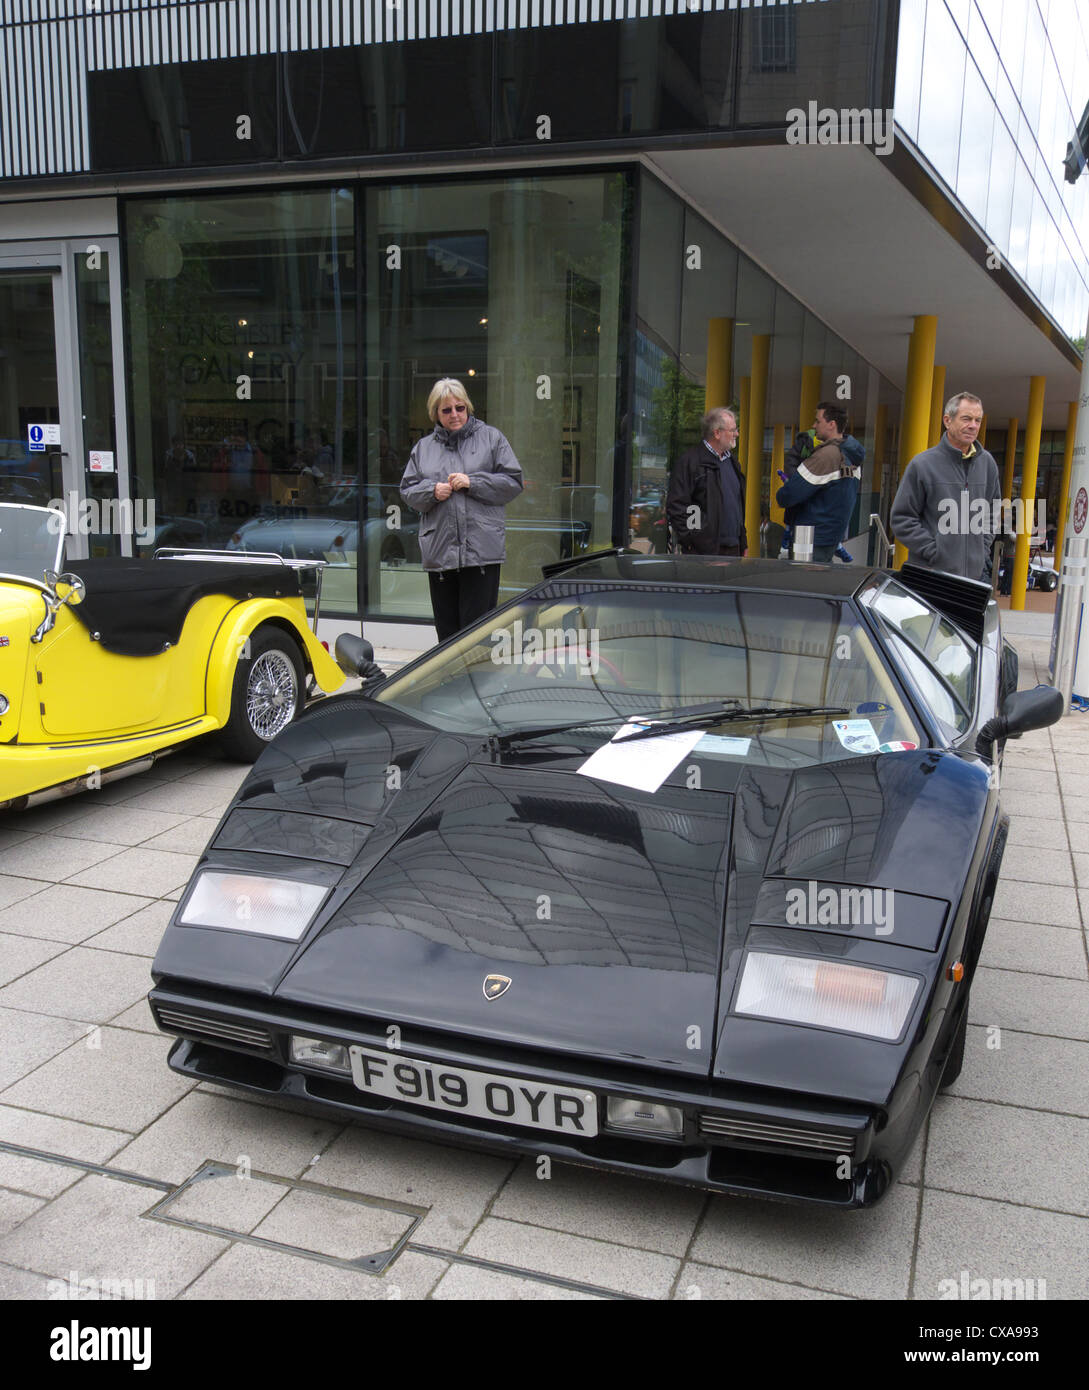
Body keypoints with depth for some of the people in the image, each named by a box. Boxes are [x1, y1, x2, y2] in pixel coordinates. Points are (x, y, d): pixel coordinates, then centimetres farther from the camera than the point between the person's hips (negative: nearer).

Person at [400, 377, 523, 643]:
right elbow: (408, 491, 15)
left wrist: (473, 482, -8)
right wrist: (432, 491, -5)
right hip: (438, 550, 3)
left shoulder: (490, 437, 8)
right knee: (446, 628, 8)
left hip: (482, 550, -3)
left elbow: (513, 482, 2)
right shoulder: (423, 447, 15)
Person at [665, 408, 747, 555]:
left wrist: (743, 542, 20)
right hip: (704, 550, -7)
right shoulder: (689, 461, -7)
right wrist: (690, 540, -16)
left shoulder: (731, 460, 19)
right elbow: (675, 505, -12)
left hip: (733, 549, 7)